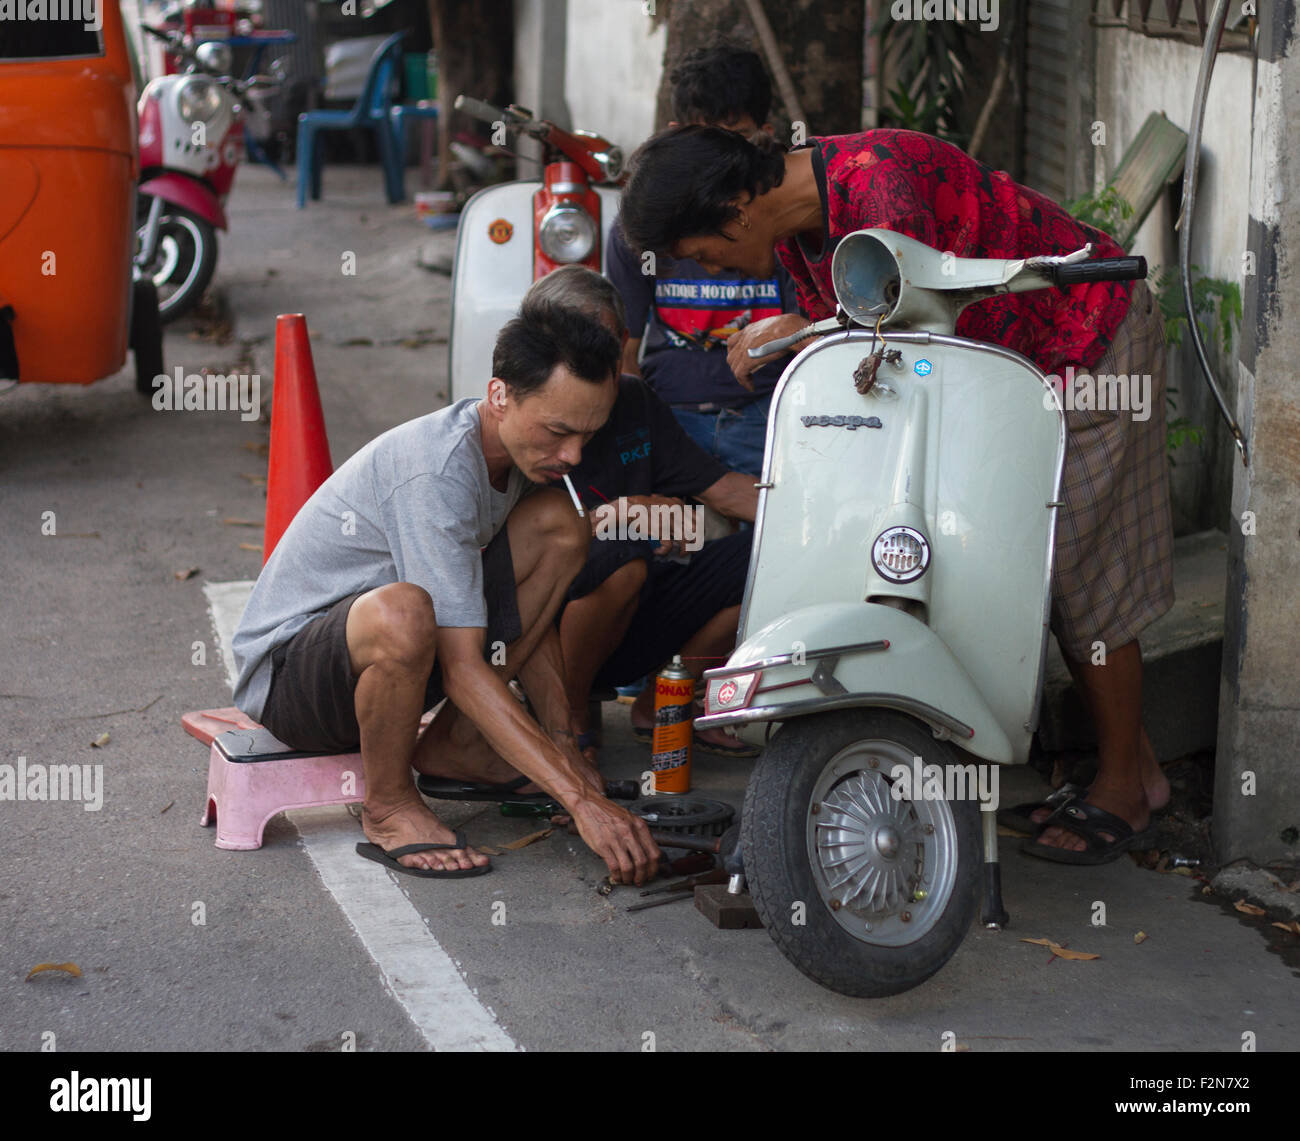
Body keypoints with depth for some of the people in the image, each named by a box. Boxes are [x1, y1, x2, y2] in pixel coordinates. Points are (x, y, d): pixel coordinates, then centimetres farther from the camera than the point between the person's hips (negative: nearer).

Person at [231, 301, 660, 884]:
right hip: (285, 666, -9)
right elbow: (463, 670, -32)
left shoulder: (515, 449, -2)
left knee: (558, 525, -3)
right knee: (403, 613, -42)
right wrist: (580, 799, -35)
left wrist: (561, 741, -2)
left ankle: (442, 747, 2)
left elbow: (524, 614, 10)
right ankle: (387, 806, -14)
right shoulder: (437, 475, -30)